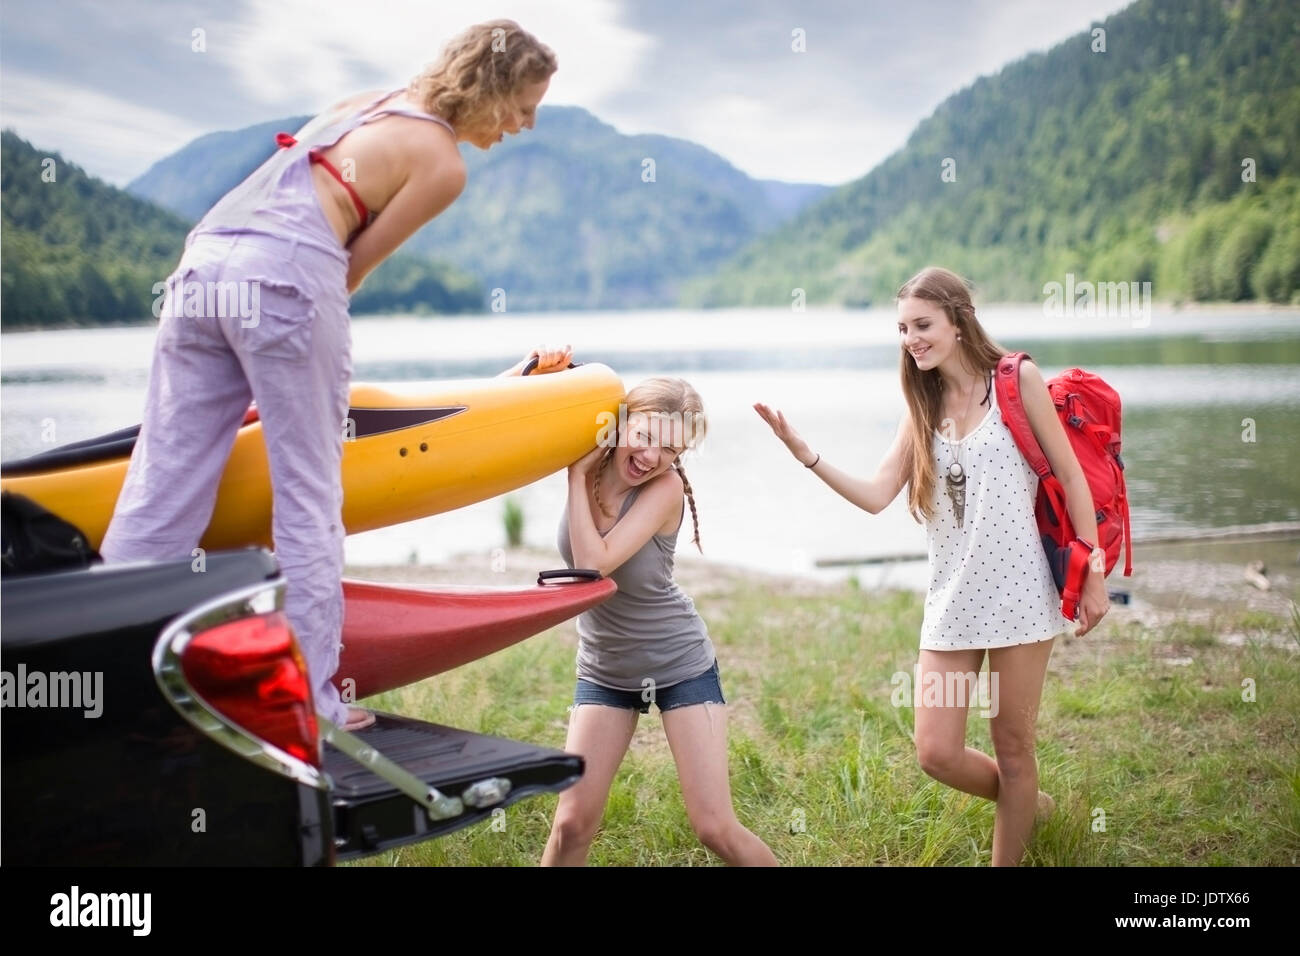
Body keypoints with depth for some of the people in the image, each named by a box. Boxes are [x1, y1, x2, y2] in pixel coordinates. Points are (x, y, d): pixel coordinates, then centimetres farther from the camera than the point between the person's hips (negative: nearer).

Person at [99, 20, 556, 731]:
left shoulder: (373, 104, 27)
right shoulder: (444, 167, 4)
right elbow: (354, 264, 3)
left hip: (200, 264, 7)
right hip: (286, 277, -7)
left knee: (159, 491, 6)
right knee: (308, 499, 2)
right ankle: (311, 708, 7)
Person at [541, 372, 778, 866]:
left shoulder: (666, 488, -21)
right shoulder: (587, 458, -11)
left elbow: (594, 563, -31)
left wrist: (578, 474, -26)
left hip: (680, 664, -3)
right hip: (603, 669, 4)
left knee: (715, 828, -5)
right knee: (572, 823, -3)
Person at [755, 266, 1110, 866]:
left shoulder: (1017, 381, -3)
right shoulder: (924, 406, 10)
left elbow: (1071, 478, -1)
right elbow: (875, 495, 3)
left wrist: (1092, 577, -3)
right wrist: (805, 454, -10)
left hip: (1019, 591, -4)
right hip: (952, 599, 4)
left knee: (1012, 748, 5)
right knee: (936, 753, -1)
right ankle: (1030, 806, 29)